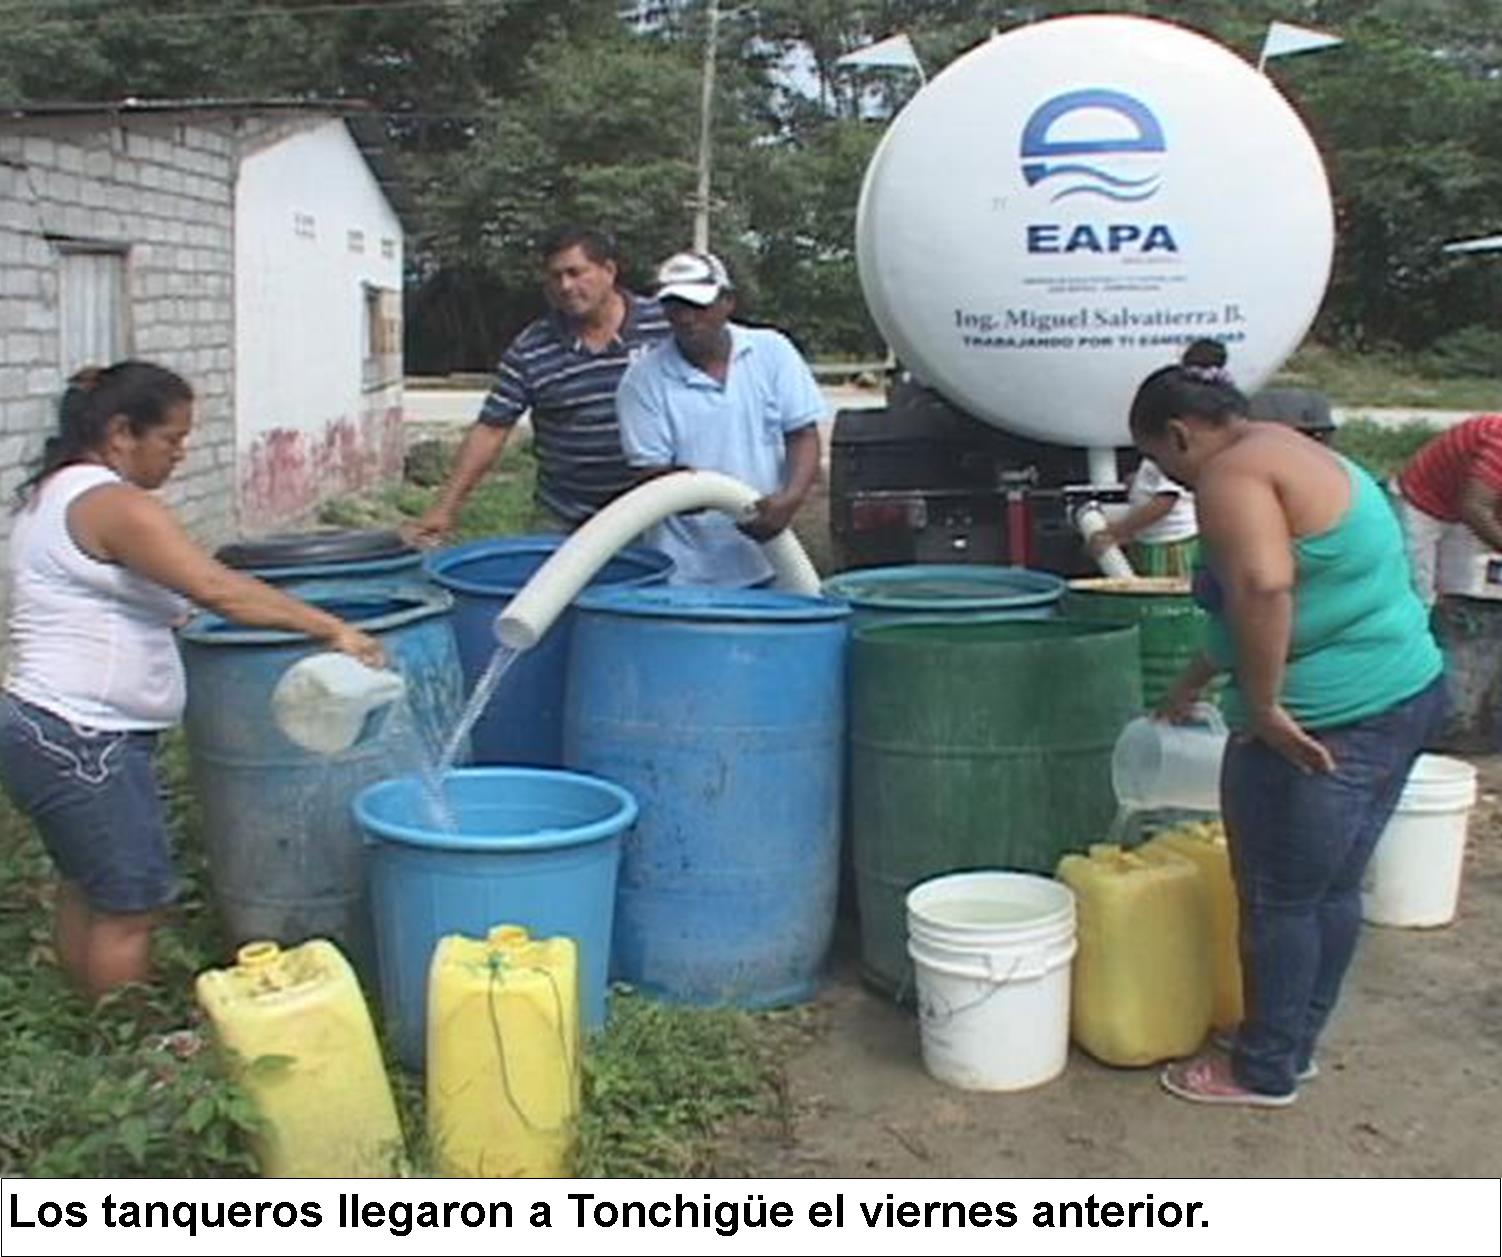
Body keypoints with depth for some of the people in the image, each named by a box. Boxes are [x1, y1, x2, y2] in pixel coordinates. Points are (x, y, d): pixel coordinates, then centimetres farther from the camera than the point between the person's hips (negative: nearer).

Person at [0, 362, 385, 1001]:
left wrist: (167, 612, 15)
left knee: (86, 892, 19)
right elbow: (218, 589, -27)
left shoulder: (53, 493, 14)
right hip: (82, 744, -11)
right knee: (130, 907, -1)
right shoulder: (115, 504, -18)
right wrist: (334, 630, -26)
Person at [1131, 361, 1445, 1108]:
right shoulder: (1291, 454, 17)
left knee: (1278, 900, 5)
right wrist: (1201, 676, 35)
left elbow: (1264, 588, -32)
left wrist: (1264, 706, -23)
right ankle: (1297, 1046, 33)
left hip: (1324, 728, -10)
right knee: (1333, 890, 19)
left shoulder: (1231, 474, -14)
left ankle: (1264, 1070, 20)